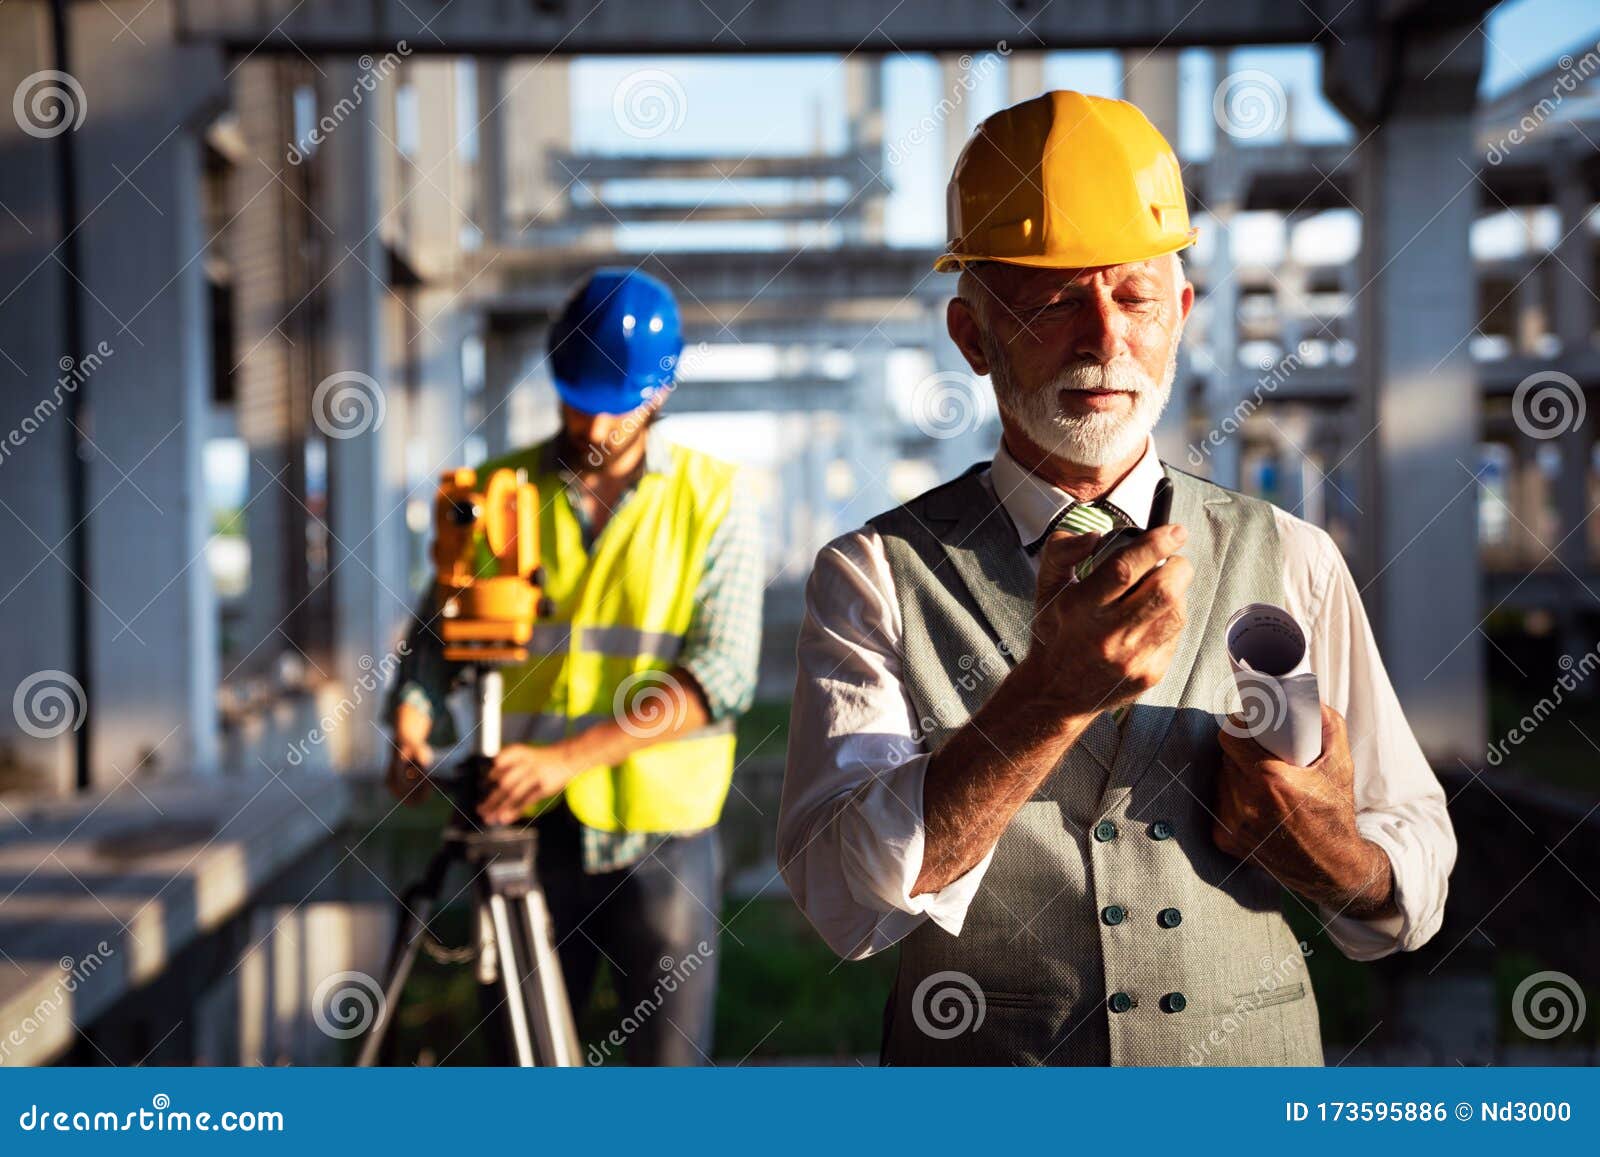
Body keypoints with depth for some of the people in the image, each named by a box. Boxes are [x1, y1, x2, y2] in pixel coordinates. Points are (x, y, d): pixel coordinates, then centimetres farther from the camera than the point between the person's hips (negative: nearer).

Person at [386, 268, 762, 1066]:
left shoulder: (713, 502, 1)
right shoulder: (498, 493, 7)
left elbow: (722, 672, -10)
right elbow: (438, 637, 8)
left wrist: (570, 755, -21)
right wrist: (415, 729, -15)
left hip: (663, 833, -2)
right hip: (529, 830, 2)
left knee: (668, 1058, 2)